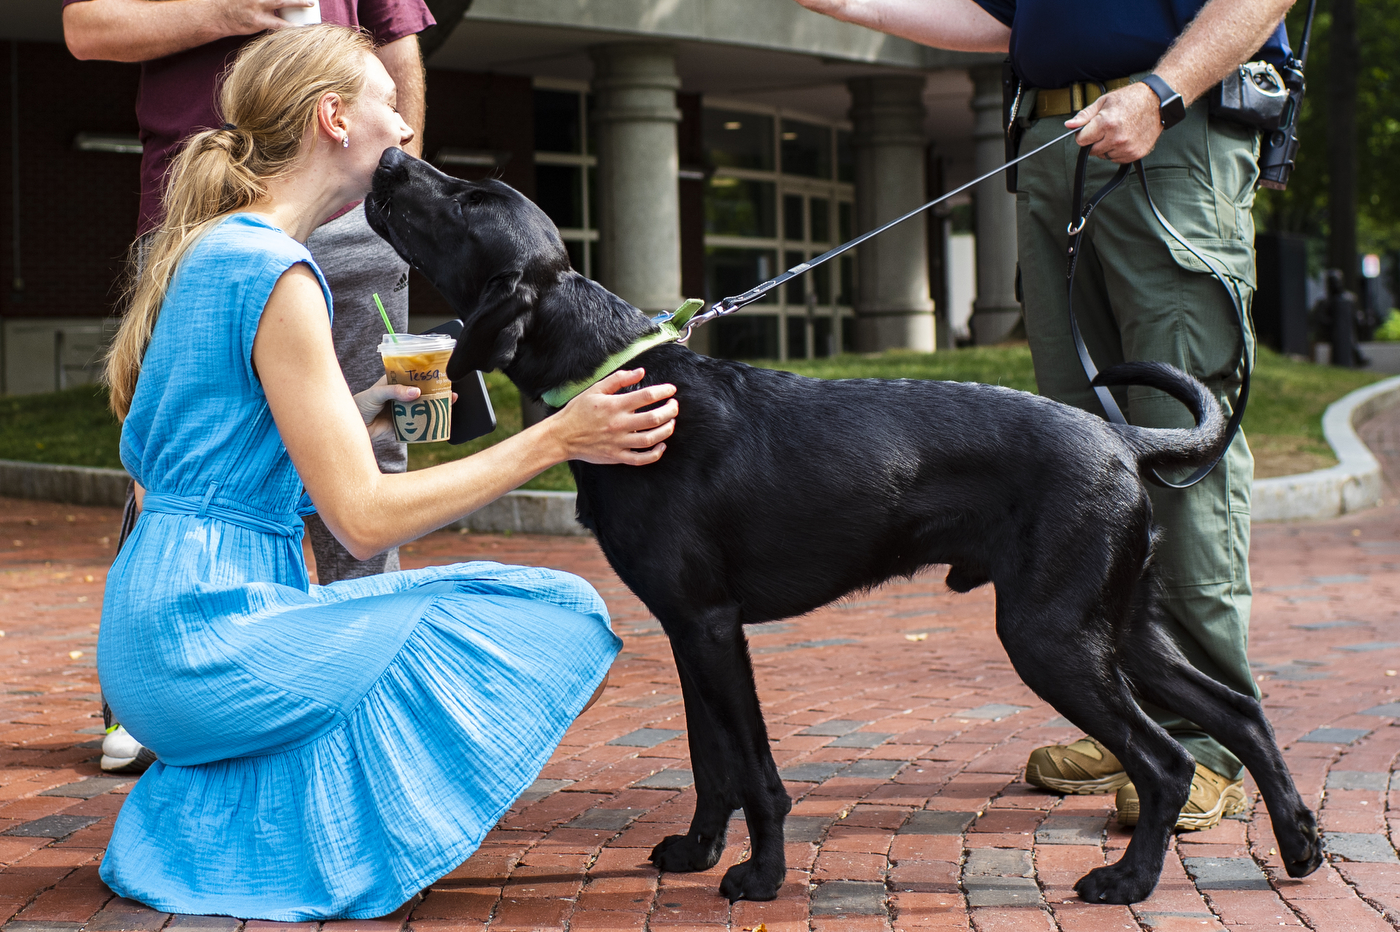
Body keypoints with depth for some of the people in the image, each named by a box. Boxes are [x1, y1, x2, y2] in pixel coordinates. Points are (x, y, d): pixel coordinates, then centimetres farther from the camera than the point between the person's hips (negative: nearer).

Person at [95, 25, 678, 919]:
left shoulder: (210, 250, 16)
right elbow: (363, 518, -17)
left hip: (152, 636, 10)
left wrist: (352, 414, 16)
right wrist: (556, 438, -16)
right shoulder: (274, 273, -14)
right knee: (558, 622, -12)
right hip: (208, 635, -10)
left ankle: (207, 810, 11)